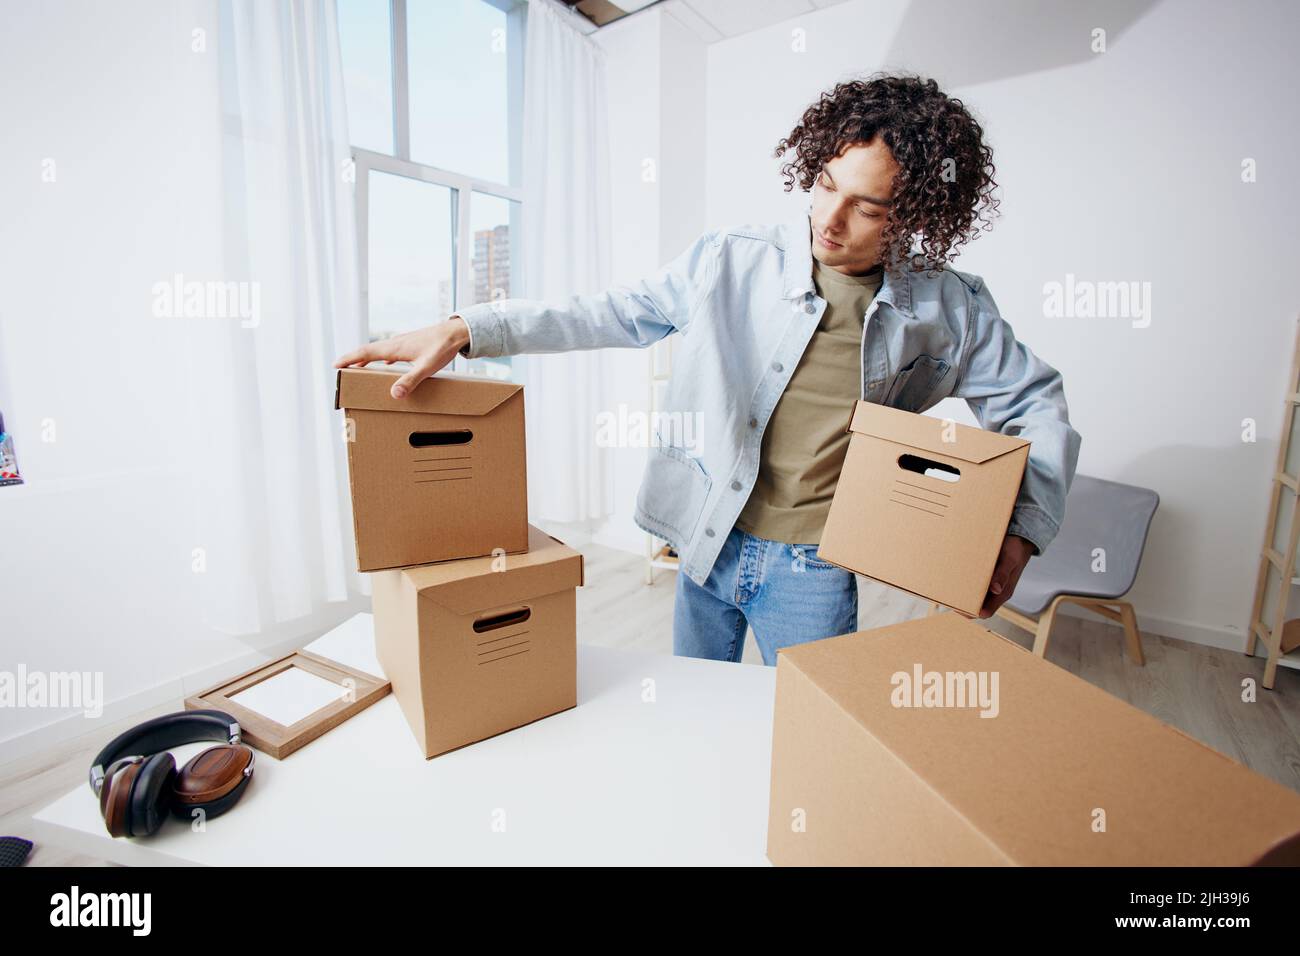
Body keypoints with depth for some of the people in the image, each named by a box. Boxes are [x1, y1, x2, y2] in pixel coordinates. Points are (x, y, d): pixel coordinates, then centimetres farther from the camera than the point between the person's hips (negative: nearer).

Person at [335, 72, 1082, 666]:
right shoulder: (733, 261, -7)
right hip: (708, 543, 2)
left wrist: (1021, 536, -7)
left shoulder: (947, 308, -5)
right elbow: (613, 316, -5)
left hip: (813, 573, -1)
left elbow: (1035, 402, 5)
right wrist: (464, 330, -12)